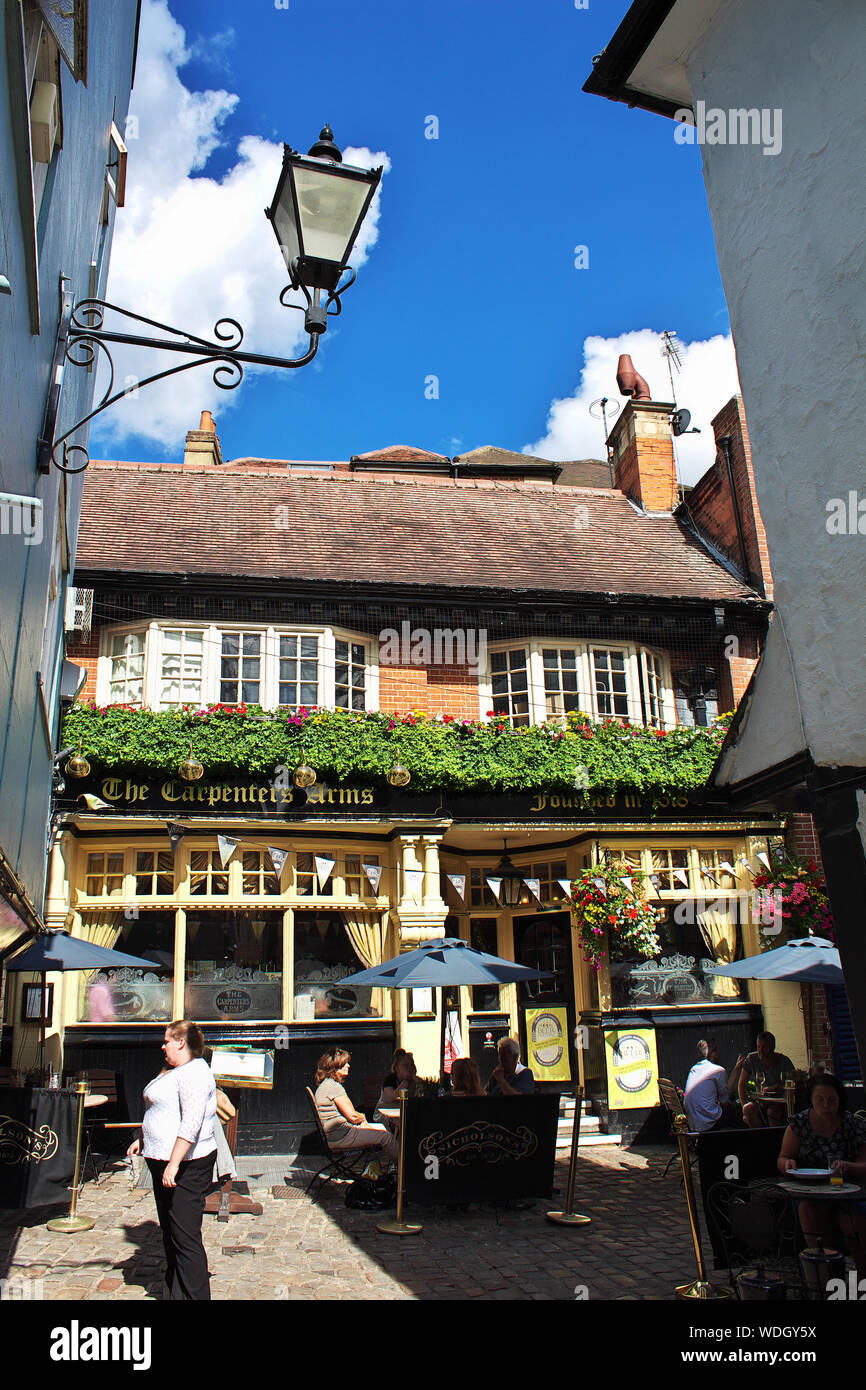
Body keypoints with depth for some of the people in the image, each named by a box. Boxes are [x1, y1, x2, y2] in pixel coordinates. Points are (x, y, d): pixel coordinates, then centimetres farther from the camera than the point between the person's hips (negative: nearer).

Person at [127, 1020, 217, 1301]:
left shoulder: (194, 1073, -19)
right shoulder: (172, 1071, 16)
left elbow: (191, 1124, -27)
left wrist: (174, 1164, -29)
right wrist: (142, 1139, 25)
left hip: (185, 1166, -11)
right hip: (163, 1162, 11)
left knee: (185, 1238, -8)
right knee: (170, 1233, 18)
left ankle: (195, 1296, -2)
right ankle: (176, 1293, 29)